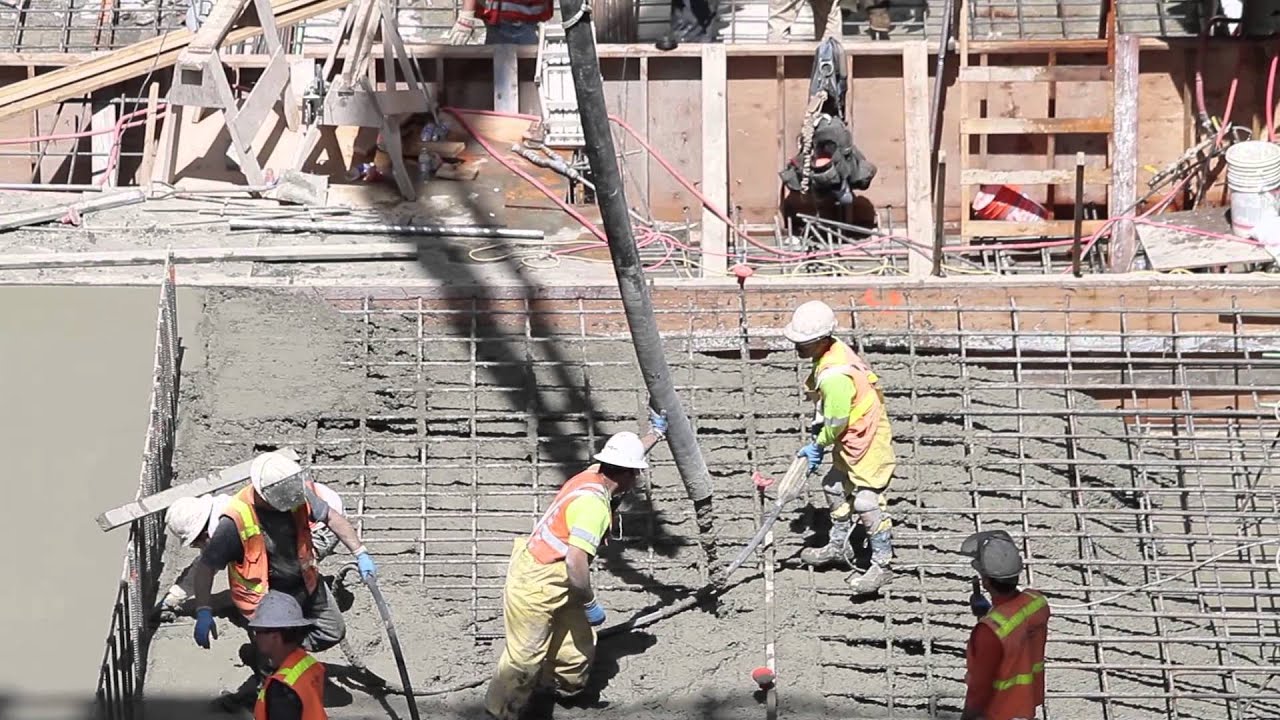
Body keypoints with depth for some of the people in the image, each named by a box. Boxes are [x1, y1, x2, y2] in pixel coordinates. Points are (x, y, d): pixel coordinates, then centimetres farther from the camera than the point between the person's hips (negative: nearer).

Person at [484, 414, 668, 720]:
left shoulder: (592, 475, 0)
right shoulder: (593, 503, -27)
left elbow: (625, 457, 24)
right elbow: (576, 562, -33)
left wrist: (657, 432, 37)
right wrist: (590, 602, -19)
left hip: (555, 585, 10)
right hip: (534, 586, -10)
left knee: (579, 645, 12)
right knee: (524, 658, -3)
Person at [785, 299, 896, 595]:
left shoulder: (834, 377, -33)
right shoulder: (834, 351, -3)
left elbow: (836, 422, -23)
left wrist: (818, 445, -6)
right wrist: (819, 425, 6)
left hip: (867, 440, -11)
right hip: (851, 439, 11)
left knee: (867, 501, -7)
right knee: (835, 488, 22)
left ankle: (881, 565, 2)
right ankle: (838, 547, 39)